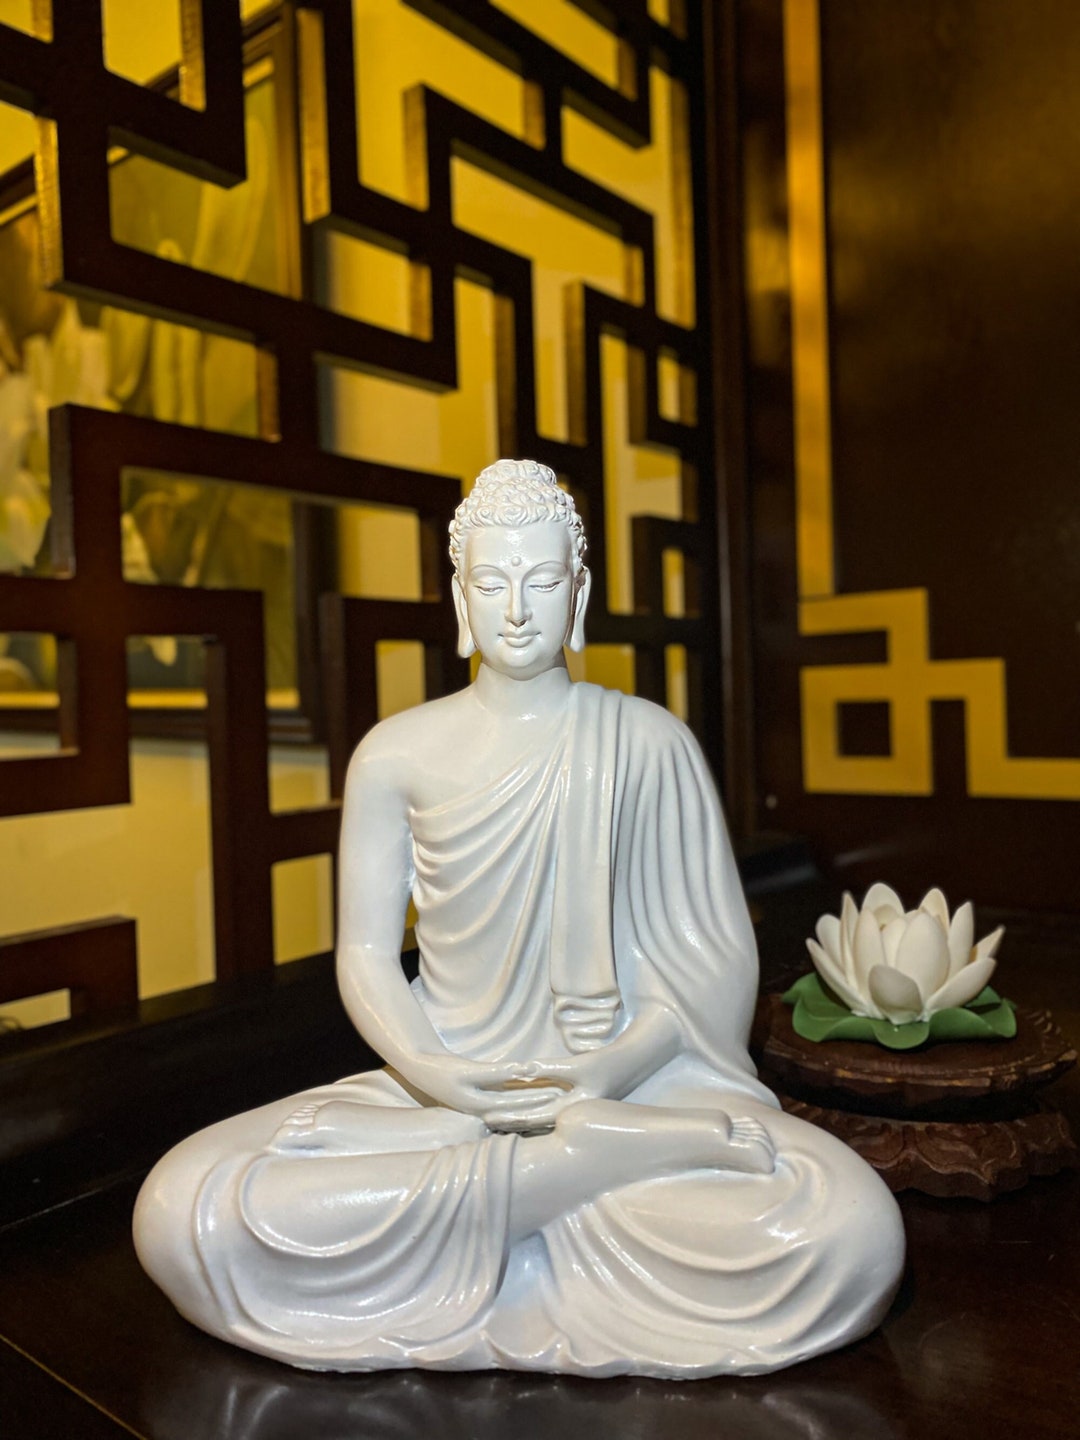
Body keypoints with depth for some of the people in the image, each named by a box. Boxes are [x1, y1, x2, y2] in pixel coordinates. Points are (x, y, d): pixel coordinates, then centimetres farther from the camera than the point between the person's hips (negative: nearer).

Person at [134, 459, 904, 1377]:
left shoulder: (649, 742, 2)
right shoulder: (399, 753, 4)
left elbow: (716, 956, 2)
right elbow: (366, 954, 5)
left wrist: (614, 1070, -15)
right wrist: (434, 1074, -15)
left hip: (631, 1081, -1)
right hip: (446, 1087, 2)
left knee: (851, 1234, -28)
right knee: (184, 1213, -24)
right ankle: (606, 1163, -18)